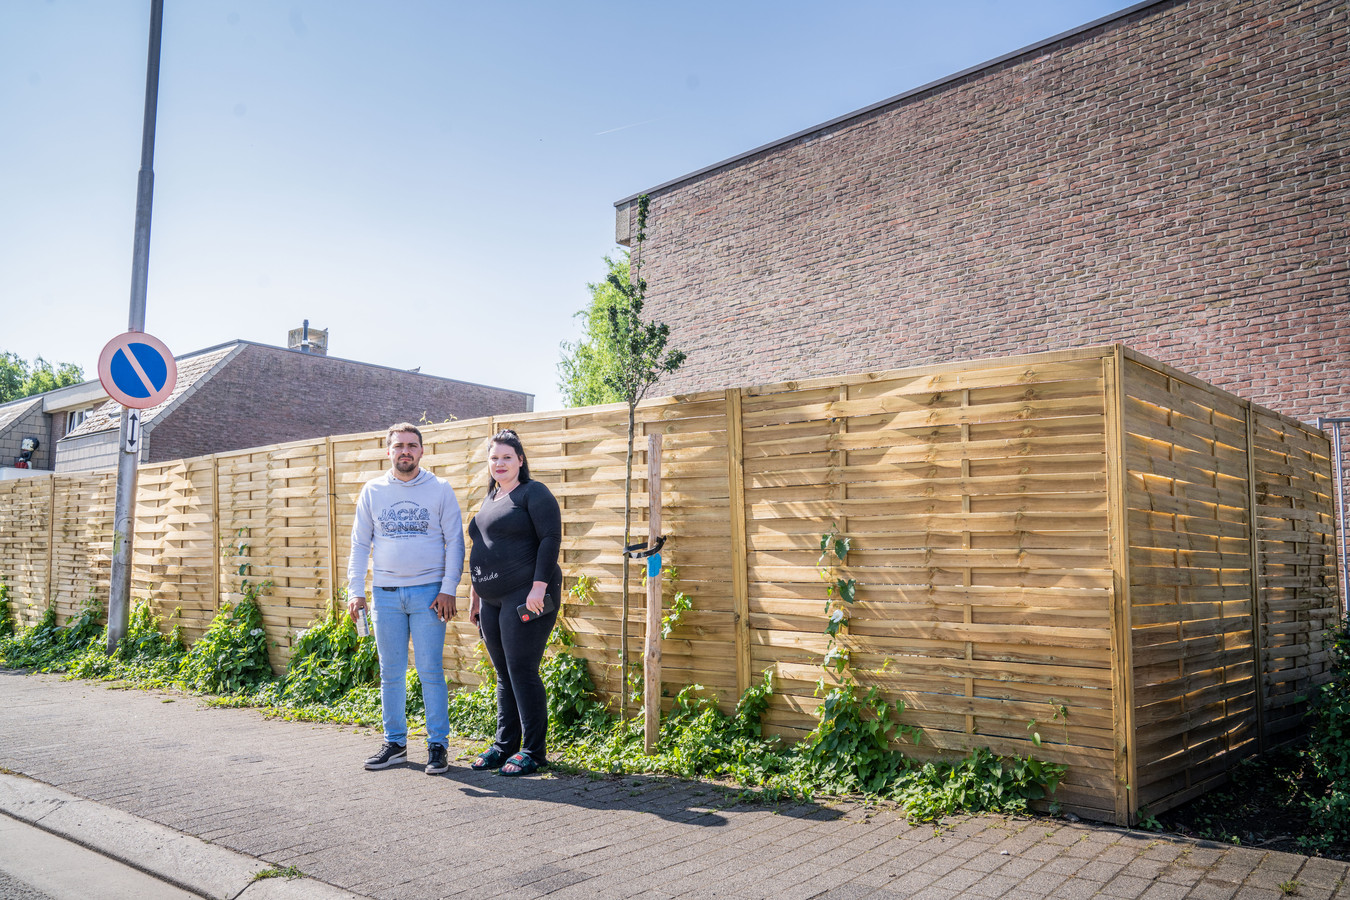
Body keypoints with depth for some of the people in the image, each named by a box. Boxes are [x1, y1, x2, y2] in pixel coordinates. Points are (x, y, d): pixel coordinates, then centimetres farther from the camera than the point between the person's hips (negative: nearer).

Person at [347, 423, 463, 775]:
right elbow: (360, 544, 11)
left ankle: (437, 745, 8)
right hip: (385, 594, 3)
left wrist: (448, 589, -8)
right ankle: (395, 743, 20)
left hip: (428, 593, -3)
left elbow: (455, 542, 0)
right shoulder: (373, 491, 8)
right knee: (391, 673, 9)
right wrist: (356, 591, 3)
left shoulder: (440, 489, 1)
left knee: (431, 672, -1)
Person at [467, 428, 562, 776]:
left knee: (522, 673, -6)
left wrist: (538, 587, -21)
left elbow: (551, 538, -14)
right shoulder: (489, 500, 19)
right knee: (504, 676, 12)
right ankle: (505, 744, 22)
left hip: (526, 596, -8)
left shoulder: (533, 493, -5)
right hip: (492, 601, 8)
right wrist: (475, 596, 23)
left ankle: (534, 751, 4)